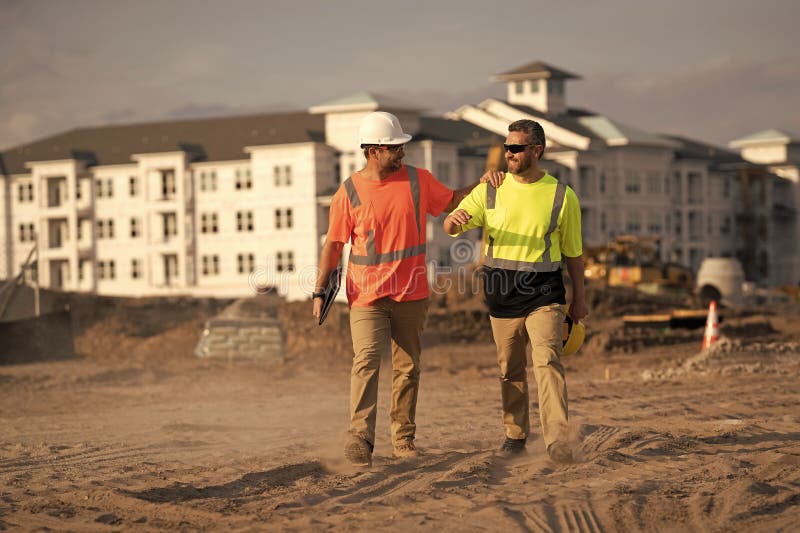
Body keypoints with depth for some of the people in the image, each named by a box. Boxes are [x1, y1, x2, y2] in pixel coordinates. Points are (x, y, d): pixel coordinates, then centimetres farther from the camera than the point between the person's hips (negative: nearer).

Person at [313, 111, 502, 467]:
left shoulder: (418, 180, 5)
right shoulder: (349, 193, -3)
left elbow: (451, 201, 22)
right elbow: (333, 244, 0)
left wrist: (480, 184, 5)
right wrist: (319, 291, -6)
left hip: (411, 294, 3)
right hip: (366, 294, -3)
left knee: (407, 367, 7)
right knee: (367, 360, -19)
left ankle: (403, 438, 15)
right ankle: (360, 437, -26)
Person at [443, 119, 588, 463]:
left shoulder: (562, 196, 2)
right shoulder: (491, 191, 6)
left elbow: (573, 253, 9)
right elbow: (451, 227, 1)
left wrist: (579, 298, 12)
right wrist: (455, 219, -24)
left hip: (544, 294, -3)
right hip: (502, 294, 3)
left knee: (548, 361, -17)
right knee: (510, 369, 10)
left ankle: (557, 440, -22)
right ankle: (515, 435, 25)